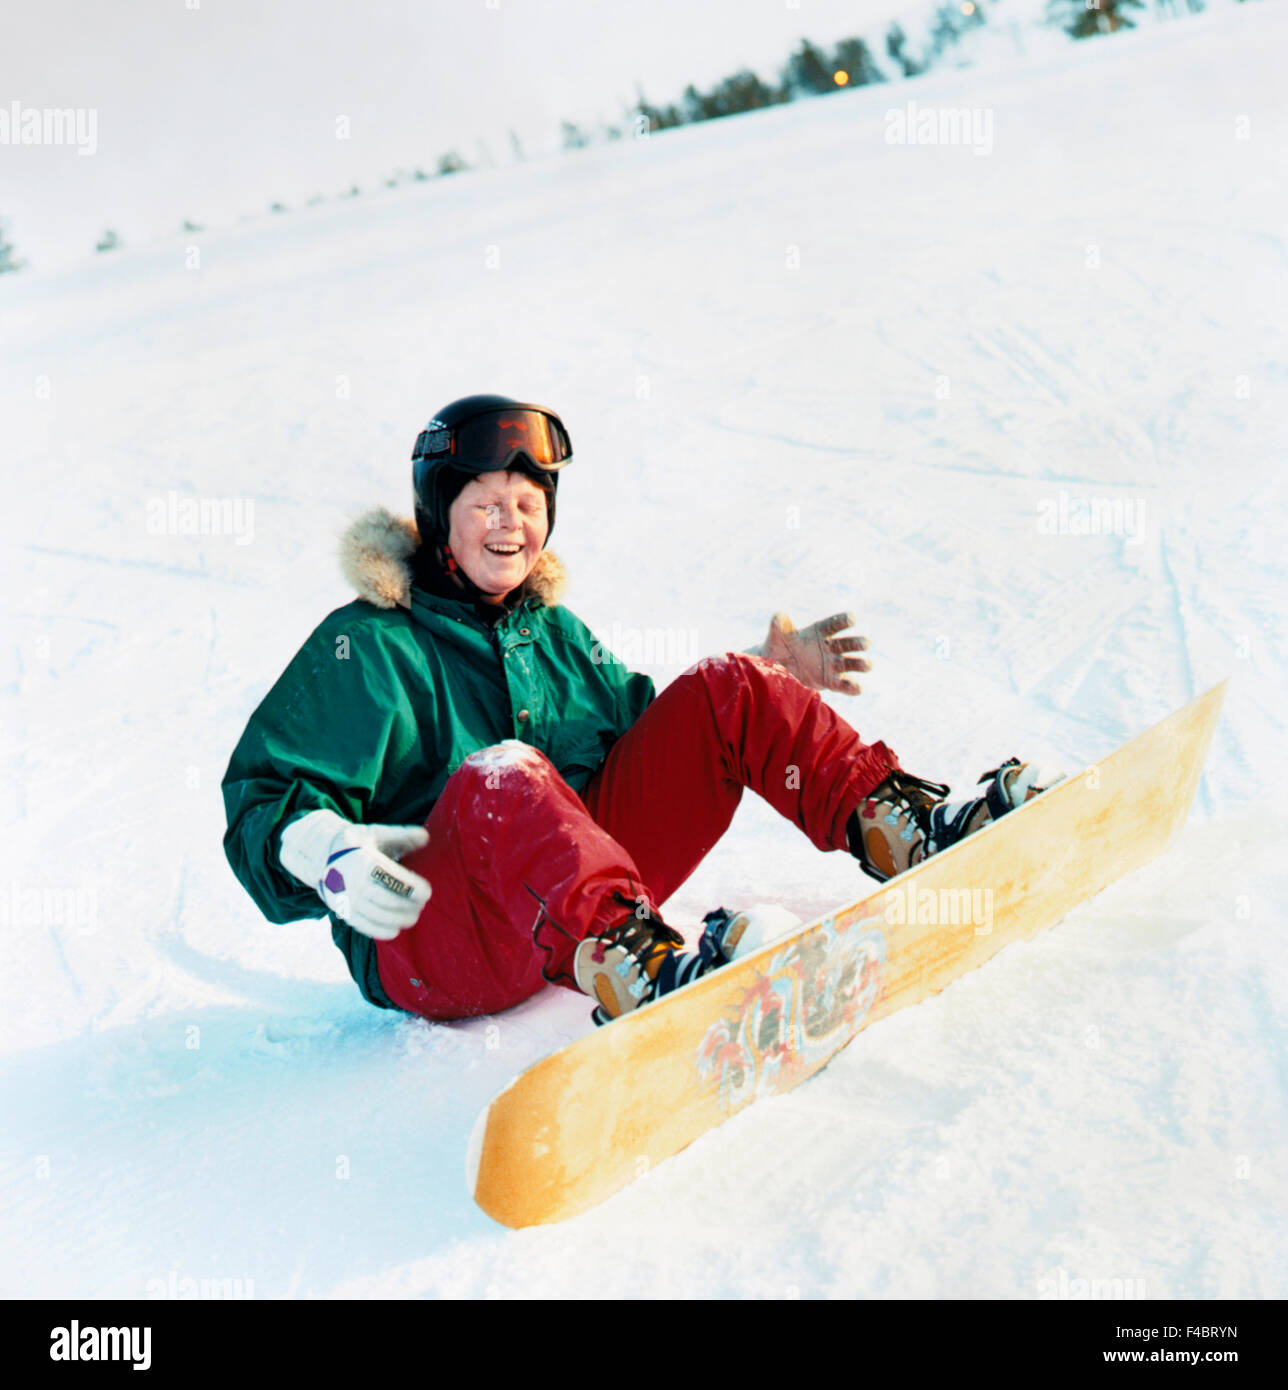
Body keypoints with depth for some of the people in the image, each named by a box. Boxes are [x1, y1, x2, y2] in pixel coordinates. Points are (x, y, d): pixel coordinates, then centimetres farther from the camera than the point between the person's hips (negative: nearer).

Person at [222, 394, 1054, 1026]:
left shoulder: (554, 630, 19)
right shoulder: (368, 646, 0)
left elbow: (650, 729, 28)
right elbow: (265, 802, -6)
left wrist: (775, 679, 17)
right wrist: (325, 853, -29)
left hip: (592, 884, 6)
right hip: (427, 944, -6)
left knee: (728, 689, -3)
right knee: (502, 775, -41)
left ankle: (896, 825, -16)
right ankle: (635, 976, -64)